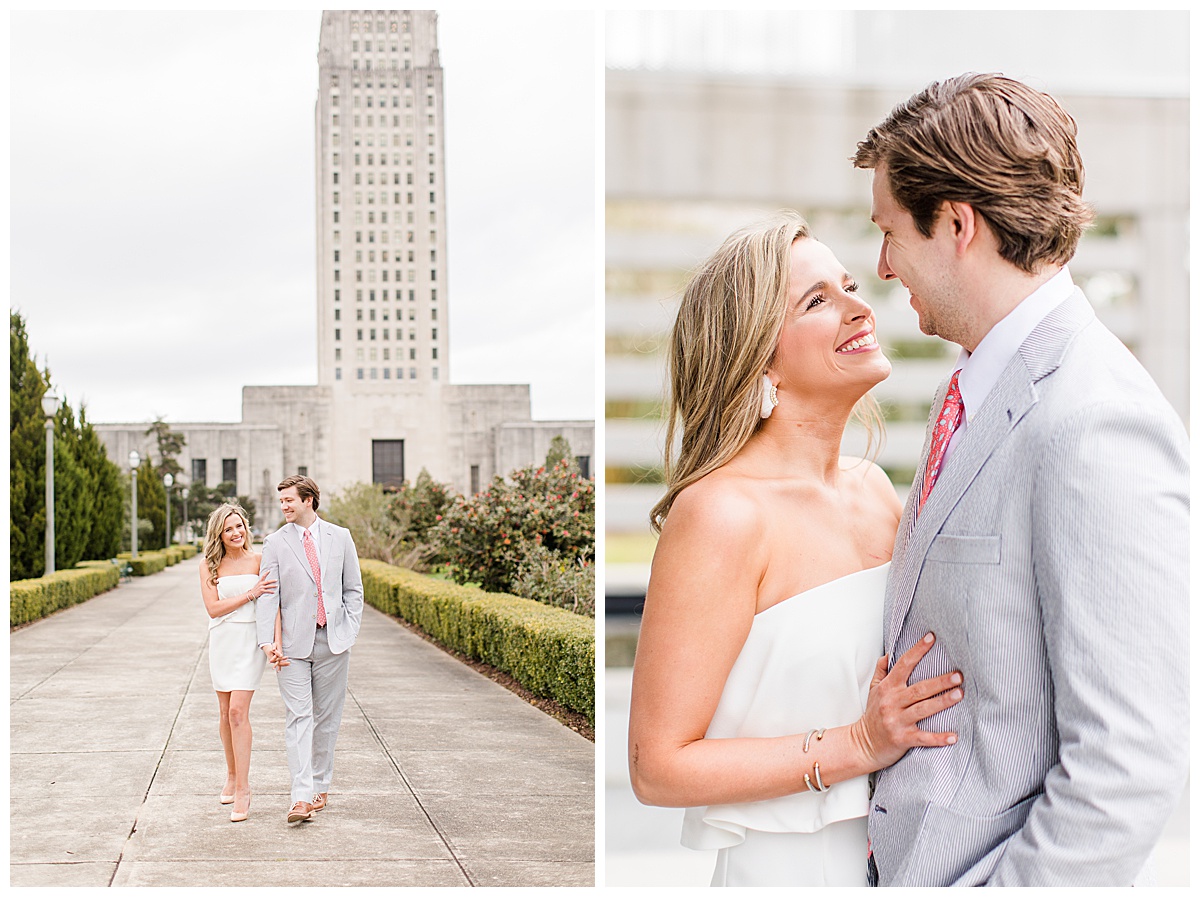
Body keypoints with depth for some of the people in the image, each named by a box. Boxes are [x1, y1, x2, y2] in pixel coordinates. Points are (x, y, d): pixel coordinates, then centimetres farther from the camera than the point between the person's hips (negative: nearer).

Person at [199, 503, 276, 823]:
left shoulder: (259, 560, -3)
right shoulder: (209, 565, 3)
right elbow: (213, 608, -6)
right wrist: (251, 594, -14)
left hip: (250, 640, -3)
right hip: (221, 641, 3)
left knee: (238, 711, -12)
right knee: (226, 714, 12)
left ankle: (243, 788, -8)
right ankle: (232, 775, 32)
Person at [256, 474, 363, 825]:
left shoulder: (339, 537, 7)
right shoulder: (275, 543, 3)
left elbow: (353, 589, 10)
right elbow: (268, 595, -3)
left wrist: (349, 631, 1)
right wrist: (267, 640, -14)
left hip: (333, 640, 1)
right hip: (293, 642, -1)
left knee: (327, 717, 8)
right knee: (298, 717, -8)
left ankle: (320, 786, 21)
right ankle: (301, 798, -13)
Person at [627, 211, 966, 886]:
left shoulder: (874, 487, 2)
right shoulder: (721, 512, -20)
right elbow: (658, 767, -20)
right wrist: (857, 746, -24)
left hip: (896, 854, 7)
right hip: (786, 864, -7)